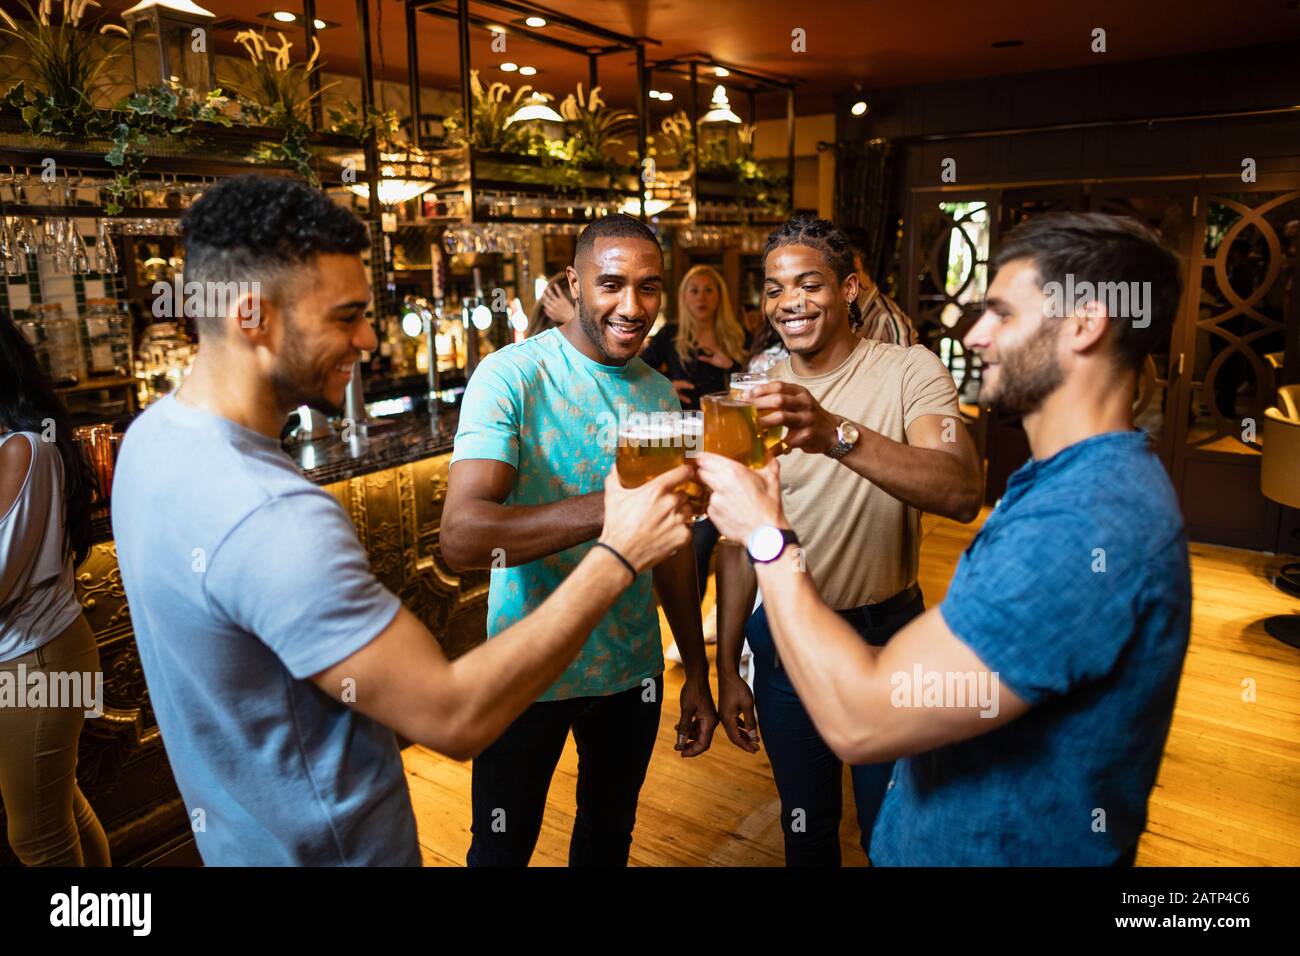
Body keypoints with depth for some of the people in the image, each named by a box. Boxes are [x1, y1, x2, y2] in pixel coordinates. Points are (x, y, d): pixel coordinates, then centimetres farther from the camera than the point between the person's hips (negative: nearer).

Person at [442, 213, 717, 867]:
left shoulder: (659, 393, 2)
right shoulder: (511, 376, -16)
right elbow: (462, 535, -29)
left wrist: (698, 671, 10)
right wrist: (607, 508, -43)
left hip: (634, 667, 5)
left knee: (610, 834, 23)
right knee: (503, 846, 15)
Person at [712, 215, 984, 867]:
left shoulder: (910, 372, -13)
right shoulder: (755, 394, -1)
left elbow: (963, 493, -32)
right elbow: (739, 542, 4)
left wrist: (838, 434, -47)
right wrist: (727, 669, 4)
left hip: (887, 635, -3)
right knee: (805, 828, 20)